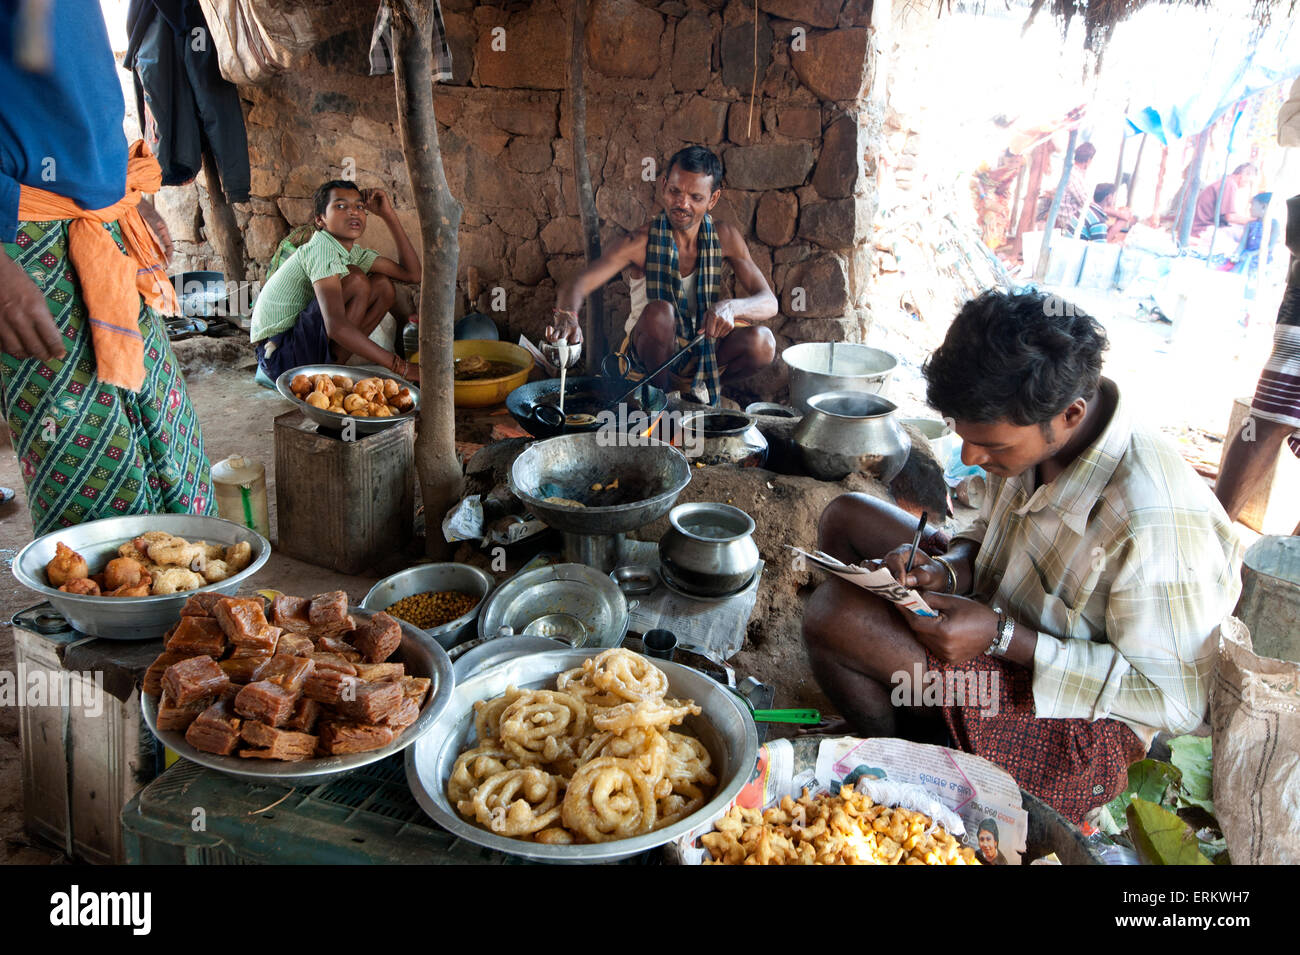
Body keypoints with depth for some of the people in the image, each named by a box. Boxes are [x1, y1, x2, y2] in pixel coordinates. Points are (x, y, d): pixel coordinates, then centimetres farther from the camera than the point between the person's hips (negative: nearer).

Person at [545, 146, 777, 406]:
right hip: (646, 354, -3)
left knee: (762, 342, -26)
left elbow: (769, 302, -11)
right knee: (658, 311, -35)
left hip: (702, 354, 3)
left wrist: (730, 307, -35)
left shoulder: (725, 237, -6)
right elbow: (573, 287, -24)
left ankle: (695, 385, 2)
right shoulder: (643, 242, -16)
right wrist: (567, 317, -50)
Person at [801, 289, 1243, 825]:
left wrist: (1002, 636, -29)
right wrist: (946, 571, -15)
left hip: (1079, 725, -8)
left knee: (834, 613, -25)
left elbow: (1176, 701, -24)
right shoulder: (1024, 435, -10)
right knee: (846, 517, 6)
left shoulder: (1154, 521, -34)